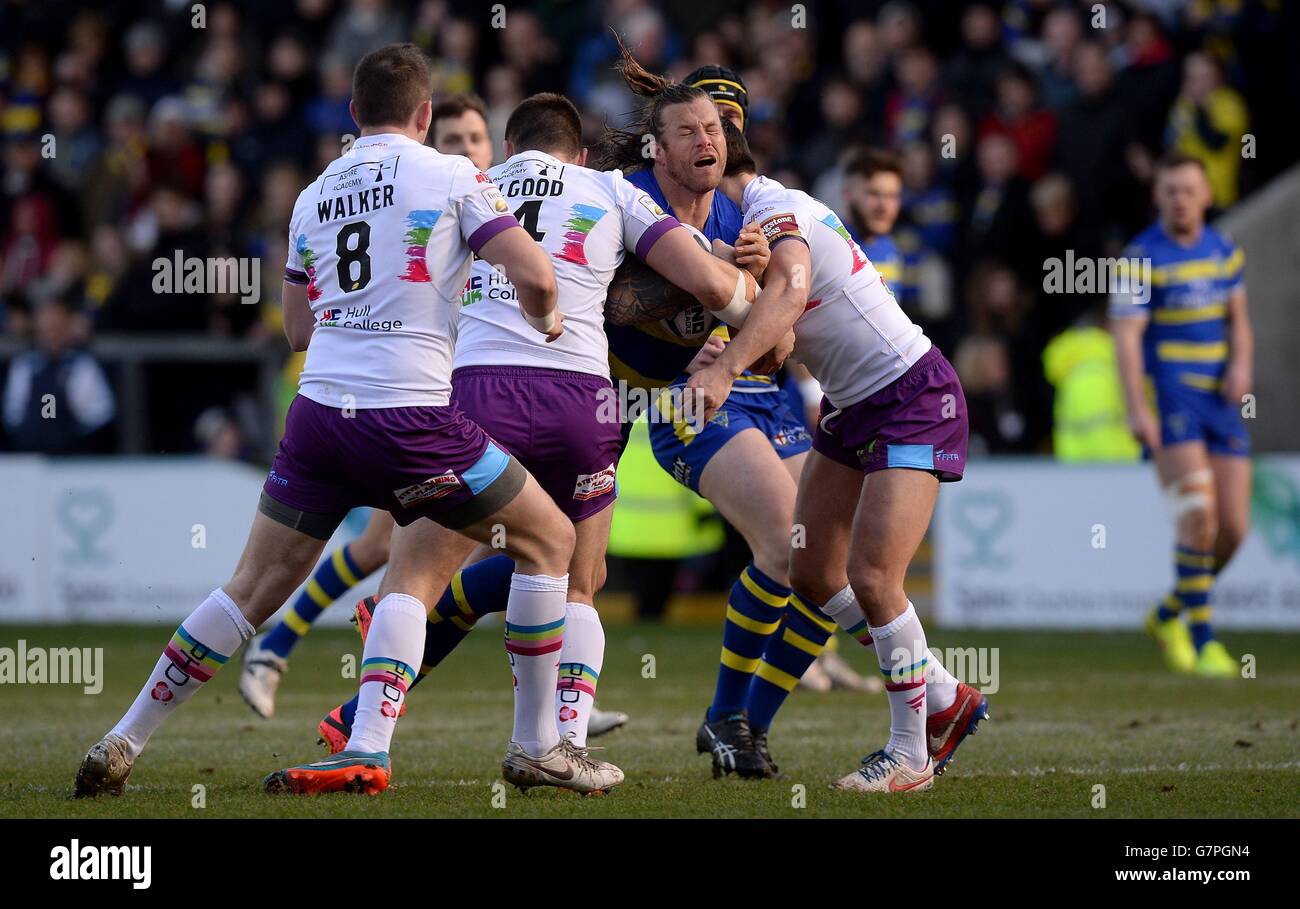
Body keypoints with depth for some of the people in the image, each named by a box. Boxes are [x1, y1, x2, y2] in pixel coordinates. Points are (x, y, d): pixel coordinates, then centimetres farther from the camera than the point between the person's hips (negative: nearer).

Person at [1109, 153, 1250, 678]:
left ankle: (1169, 615, 24)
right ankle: (1202, 640, -12)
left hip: (1219, 398, 6)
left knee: (1233, 527, 1)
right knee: (1197, 512, -21)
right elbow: (1126, 337, -12)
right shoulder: (1142, 259, -7)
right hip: (1167, 396, -6)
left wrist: (1241, 364, -1)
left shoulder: (1224, 252, 11)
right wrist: (1137, 409, -22)